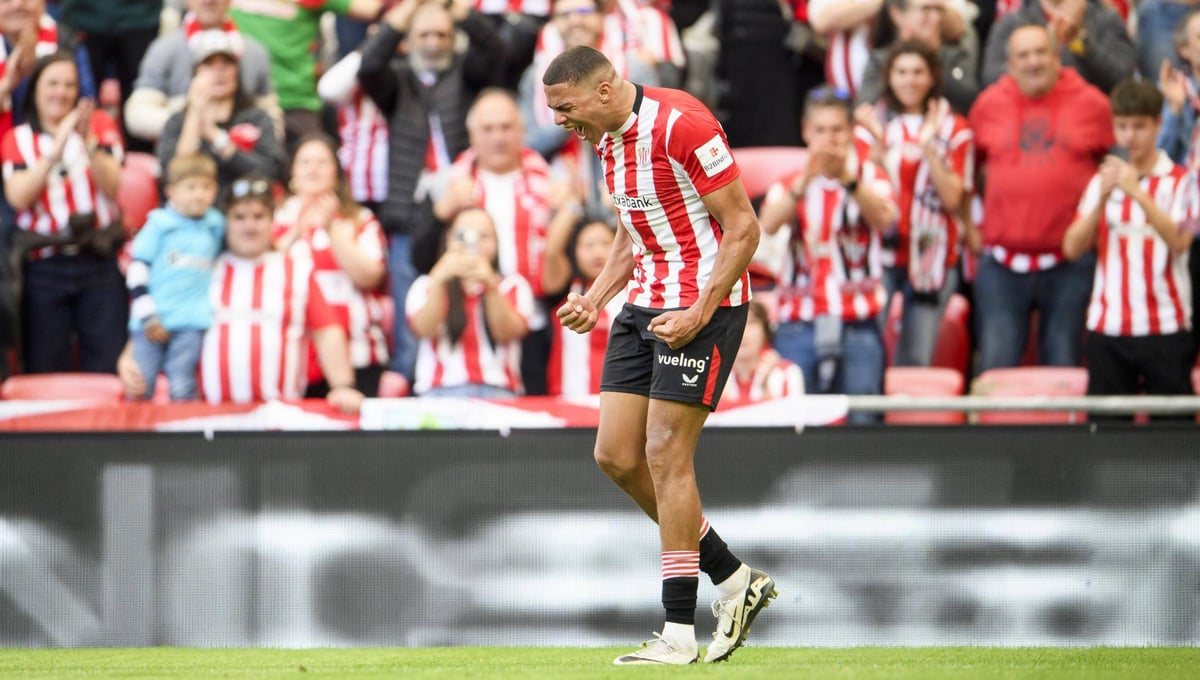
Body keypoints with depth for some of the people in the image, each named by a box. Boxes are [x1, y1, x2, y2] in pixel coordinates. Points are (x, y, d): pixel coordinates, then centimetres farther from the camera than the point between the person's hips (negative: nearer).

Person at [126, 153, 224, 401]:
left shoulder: (216, 226, 11)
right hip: (151, 321, -2)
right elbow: (137, 269, -2)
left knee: (183, 390, -6)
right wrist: (147, 314, -8)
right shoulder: (159, 225, 0)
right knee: (140, 388, -2)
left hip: (191, 322, 2)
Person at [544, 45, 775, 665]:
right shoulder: (607, 140, 9)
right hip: (645, 304, 9)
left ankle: (679, 634, -4)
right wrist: (594, 299, 8)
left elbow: (743, 226, -17)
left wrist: (700, 312, -21)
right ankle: (733, 579, 16)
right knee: (616, 456, 3)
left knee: (666, 456, -10)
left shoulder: (680, 124, -19)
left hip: (705, 302, -9)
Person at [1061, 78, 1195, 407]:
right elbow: (1072, 248, 3)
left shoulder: (1180, 181, 2)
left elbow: (1179, 241, -14)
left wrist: (1138, 193, -23)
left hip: (1165, 327, -3)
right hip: (1107, 327, 3)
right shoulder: (1102, 180, 12)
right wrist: (1102, 199, -12)